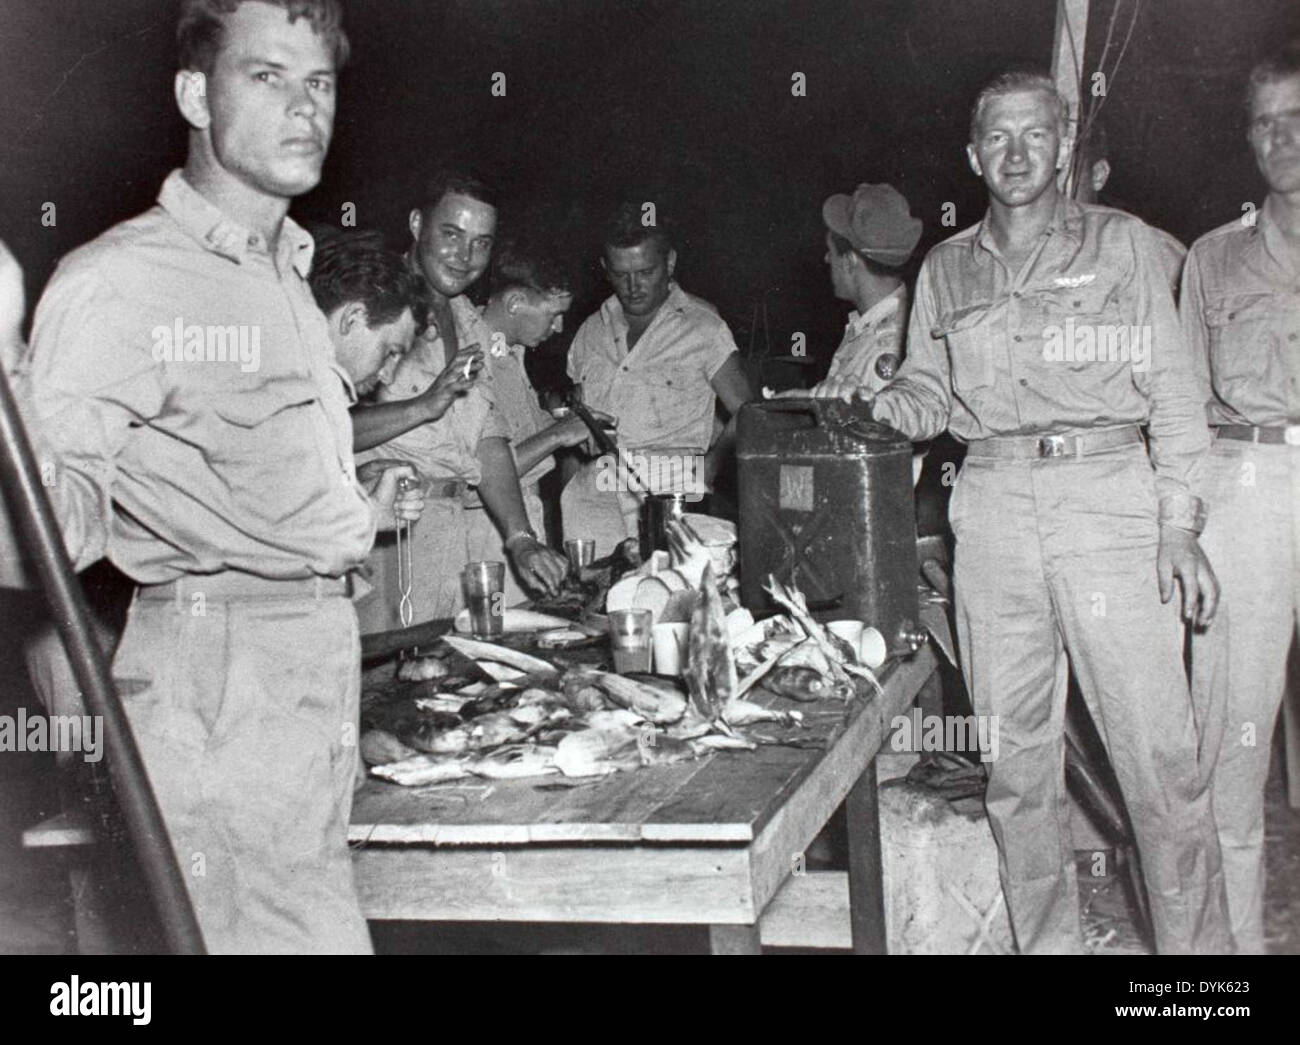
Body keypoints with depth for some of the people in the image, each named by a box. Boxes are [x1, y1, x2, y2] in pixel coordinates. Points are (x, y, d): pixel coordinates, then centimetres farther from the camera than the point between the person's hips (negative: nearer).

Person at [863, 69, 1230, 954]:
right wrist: (900, 405, -3)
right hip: (993, 505, 3)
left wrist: (1179, 525, -3)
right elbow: (930, 388, 21)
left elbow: (1172, 388, 5)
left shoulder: (1119, 243, 8)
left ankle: (1198, 943, 5)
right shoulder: (946, 268, 16)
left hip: (1106, 492, -3)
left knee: (1157, 747, -6)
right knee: (1014, 748, 5)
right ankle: (1047, 940, 16)